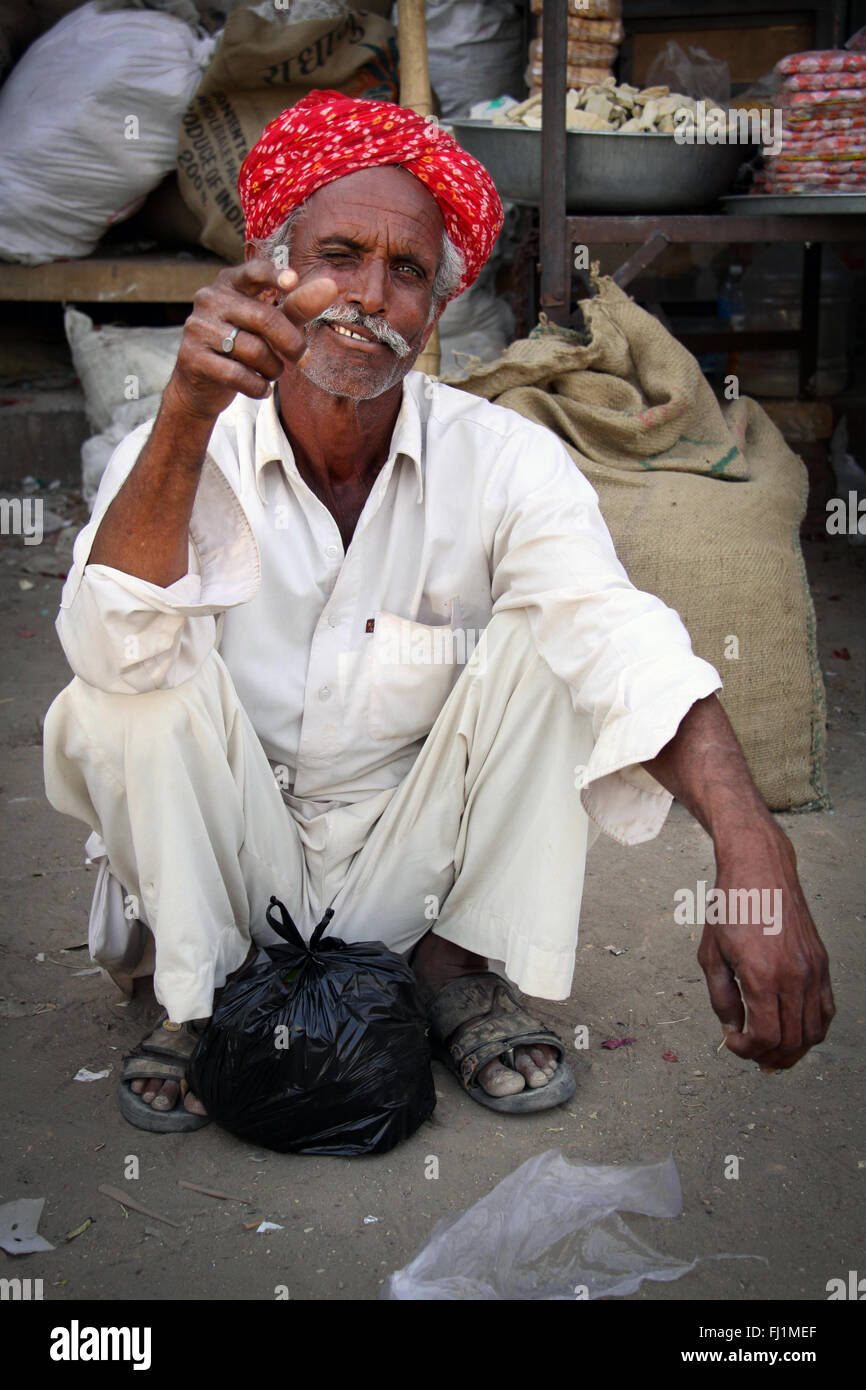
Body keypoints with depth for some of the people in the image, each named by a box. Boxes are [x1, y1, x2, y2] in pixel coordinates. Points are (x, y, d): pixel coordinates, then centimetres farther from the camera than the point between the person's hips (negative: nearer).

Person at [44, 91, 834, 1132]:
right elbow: (112, 651, -30)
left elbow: (622, 641, -30)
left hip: (420, 873, 1)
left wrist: (752, 855, -47)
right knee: (141, 676, -25)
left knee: (544, 638, -20)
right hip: (225, 878, 0)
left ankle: (460, 969, -4)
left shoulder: (503, 461, -13)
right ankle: (199, 995, -5)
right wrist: (189, 414, -43)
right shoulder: (184, 453, -12)